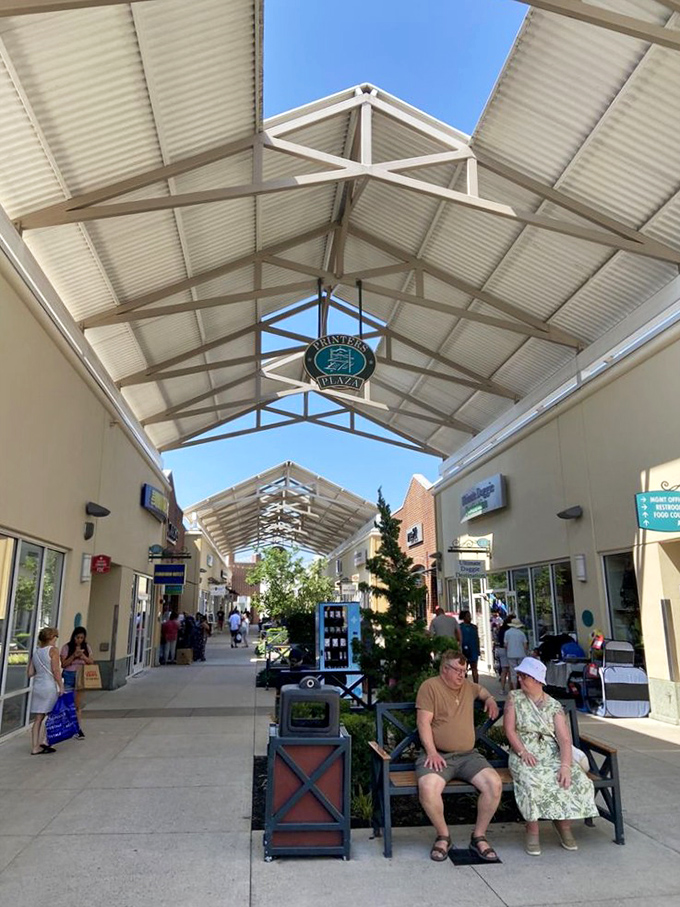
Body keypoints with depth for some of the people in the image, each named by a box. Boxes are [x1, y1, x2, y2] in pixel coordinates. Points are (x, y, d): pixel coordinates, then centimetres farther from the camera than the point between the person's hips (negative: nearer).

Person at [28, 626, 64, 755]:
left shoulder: (36, 652, 12)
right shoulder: (53, 650, -7)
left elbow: (30, 673, 12)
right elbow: (56, 670, -14)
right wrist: (61, 686, -10)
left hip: (37, 687, 6)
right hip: (50, 687, -6)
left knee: (38, 718, 9)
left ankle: (35, 747, 11)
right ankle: (47, 743, 12)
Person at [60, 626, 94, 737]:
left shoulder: (86, 648, 7)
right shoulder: (66, 647, -2)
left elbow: (91, 662, 6)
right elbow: (63, 664, -5)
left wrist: (83, 657, -12)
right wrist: (74, 655, -17)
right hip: (69, 676, -2)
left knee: (78, 705, 5)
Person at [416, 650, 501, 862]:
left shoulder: (468, 686, 16)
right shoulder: (430, 686, -2)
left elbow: (482, 690, 42)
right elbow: (424, 722, -8)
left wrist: (490, 700, 20)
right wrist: (432, 752, -18)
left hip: (468, 755, 5)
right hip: (438, 755, -5)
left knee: (494, 784, -21)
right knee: (427, 788, -33)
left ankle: (479, 837, 0)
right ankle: (443, 836, -5)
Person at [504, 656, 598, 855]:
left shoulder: (554, 706, 5)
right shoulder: (514, 697, 5)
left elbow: (564, 739, -6)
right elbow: (509, 729, -2)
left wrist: (565, 766, -21)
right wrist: (523, 752, -17)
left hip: (552, 755, 2)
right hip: (524, 756, -2)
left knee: (580, 781, -21)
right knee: (532, 782, -33)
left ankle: (564, 827, 1)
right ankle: (532, 832, -14)